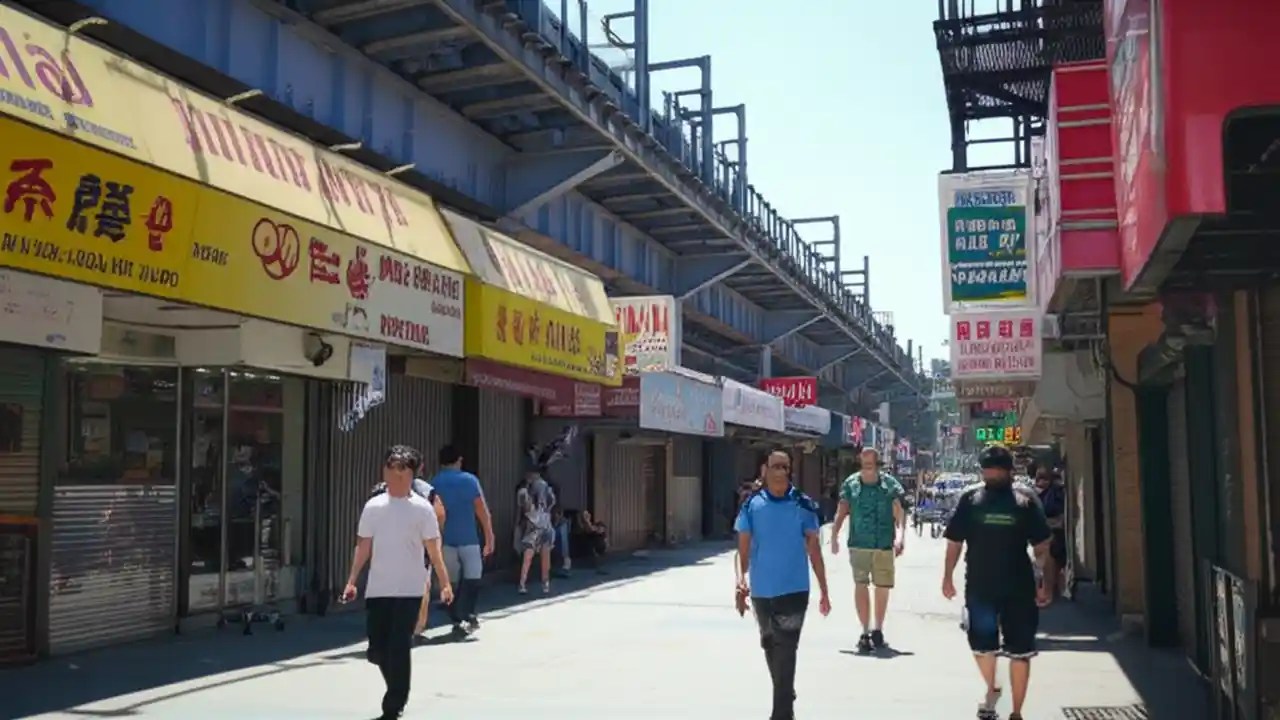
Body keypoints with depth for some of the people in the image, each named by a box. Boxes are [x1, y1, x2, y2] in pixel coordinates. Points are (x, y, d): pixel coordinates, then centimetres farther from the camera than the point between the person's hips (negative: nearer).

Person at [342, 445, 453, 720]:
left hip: (408, 590, -4)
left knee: (399, 649, -5)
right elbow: (363, 547, 9)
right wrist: (352, 581, 4)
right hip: (377, 589, 4)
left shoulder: (421, 509, -4)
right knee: (377, 649, 9)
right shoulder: (373, 506, 5)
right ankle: (398, 693, 35)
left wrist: (445, 583, -9)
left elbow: (433, 549, -4)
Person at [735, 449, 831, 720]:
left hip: (794, 590, -3)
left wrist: (824, 591, 3)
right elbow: (744, 548, 2)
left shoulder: (803, 505, -3)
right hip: (761, 591, 3)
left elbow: (814, 549, 2)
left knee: (785, 651, -9)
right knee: (771, 648, 18)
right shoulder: (752, 505, -1)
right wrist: (741, 581, -12)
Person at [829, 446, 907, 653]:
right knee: (860, 585, -5)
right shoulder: (851, 483, 1)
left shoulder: (890, 484, 0)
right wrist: (834, 536, -10)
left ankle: (878, 630, 28)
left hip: (884, 545, 1)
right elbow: (841, 512, 0)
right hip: (858, 543, 0)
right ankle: (865, 632, 2)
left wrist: (900, 536, -22)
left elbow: (900, 511, -7)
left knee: (882, 588, 9)